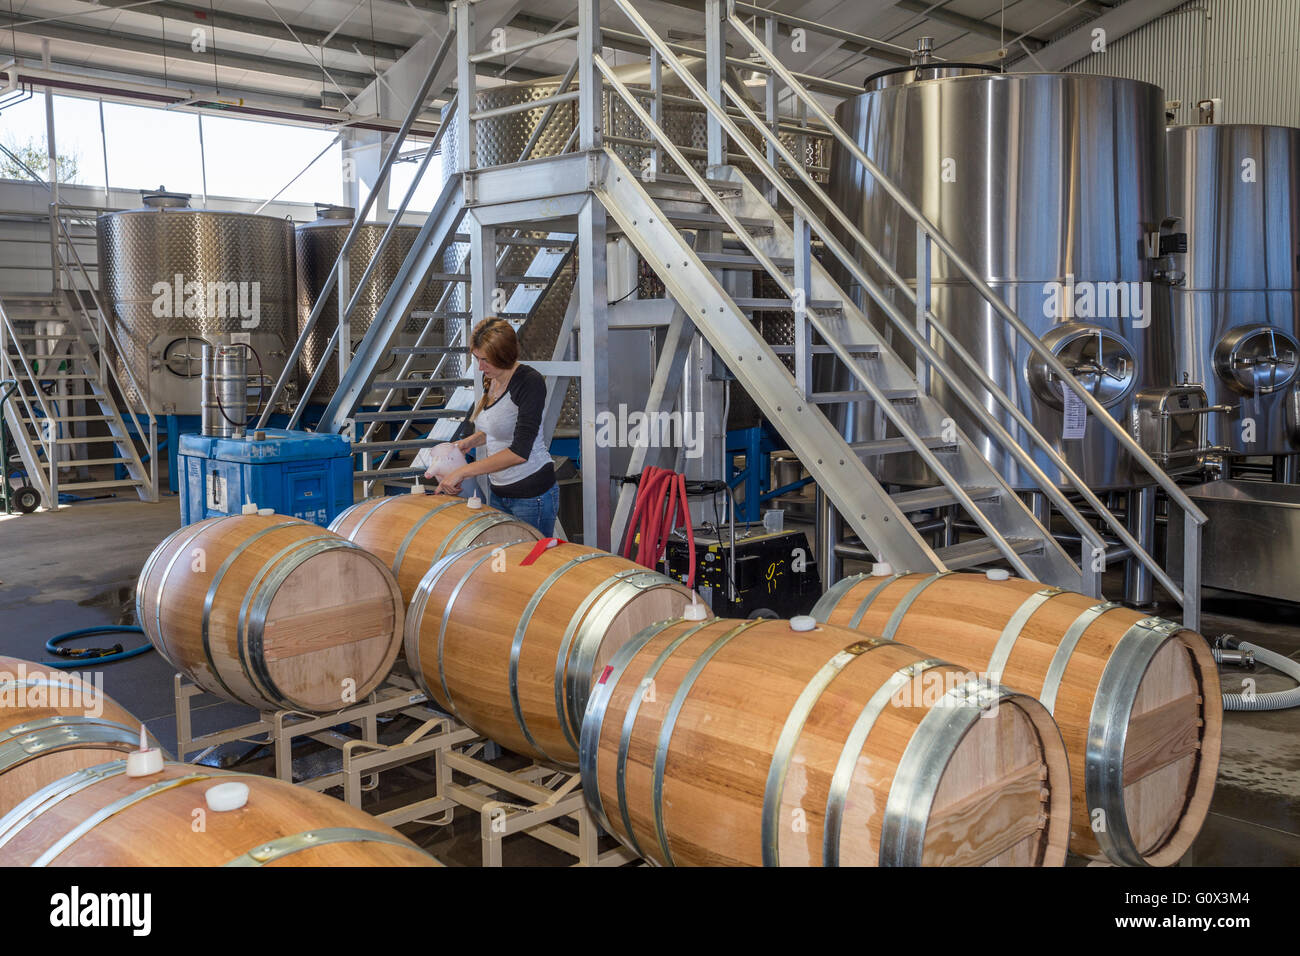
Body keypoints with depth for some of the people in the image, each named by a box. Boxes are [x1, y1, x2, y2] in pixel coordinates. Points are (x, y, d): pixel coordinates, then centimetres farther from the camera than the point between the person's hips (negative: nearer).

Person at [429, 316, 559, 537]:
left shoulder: (530, 382, -21)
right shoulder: (491, 379, 4)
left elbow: (520, 451, -26)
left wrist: (463, 471, -24)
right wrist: (471, 440, 5)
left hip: (532, 493, -8)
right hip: (497, 491, 8)